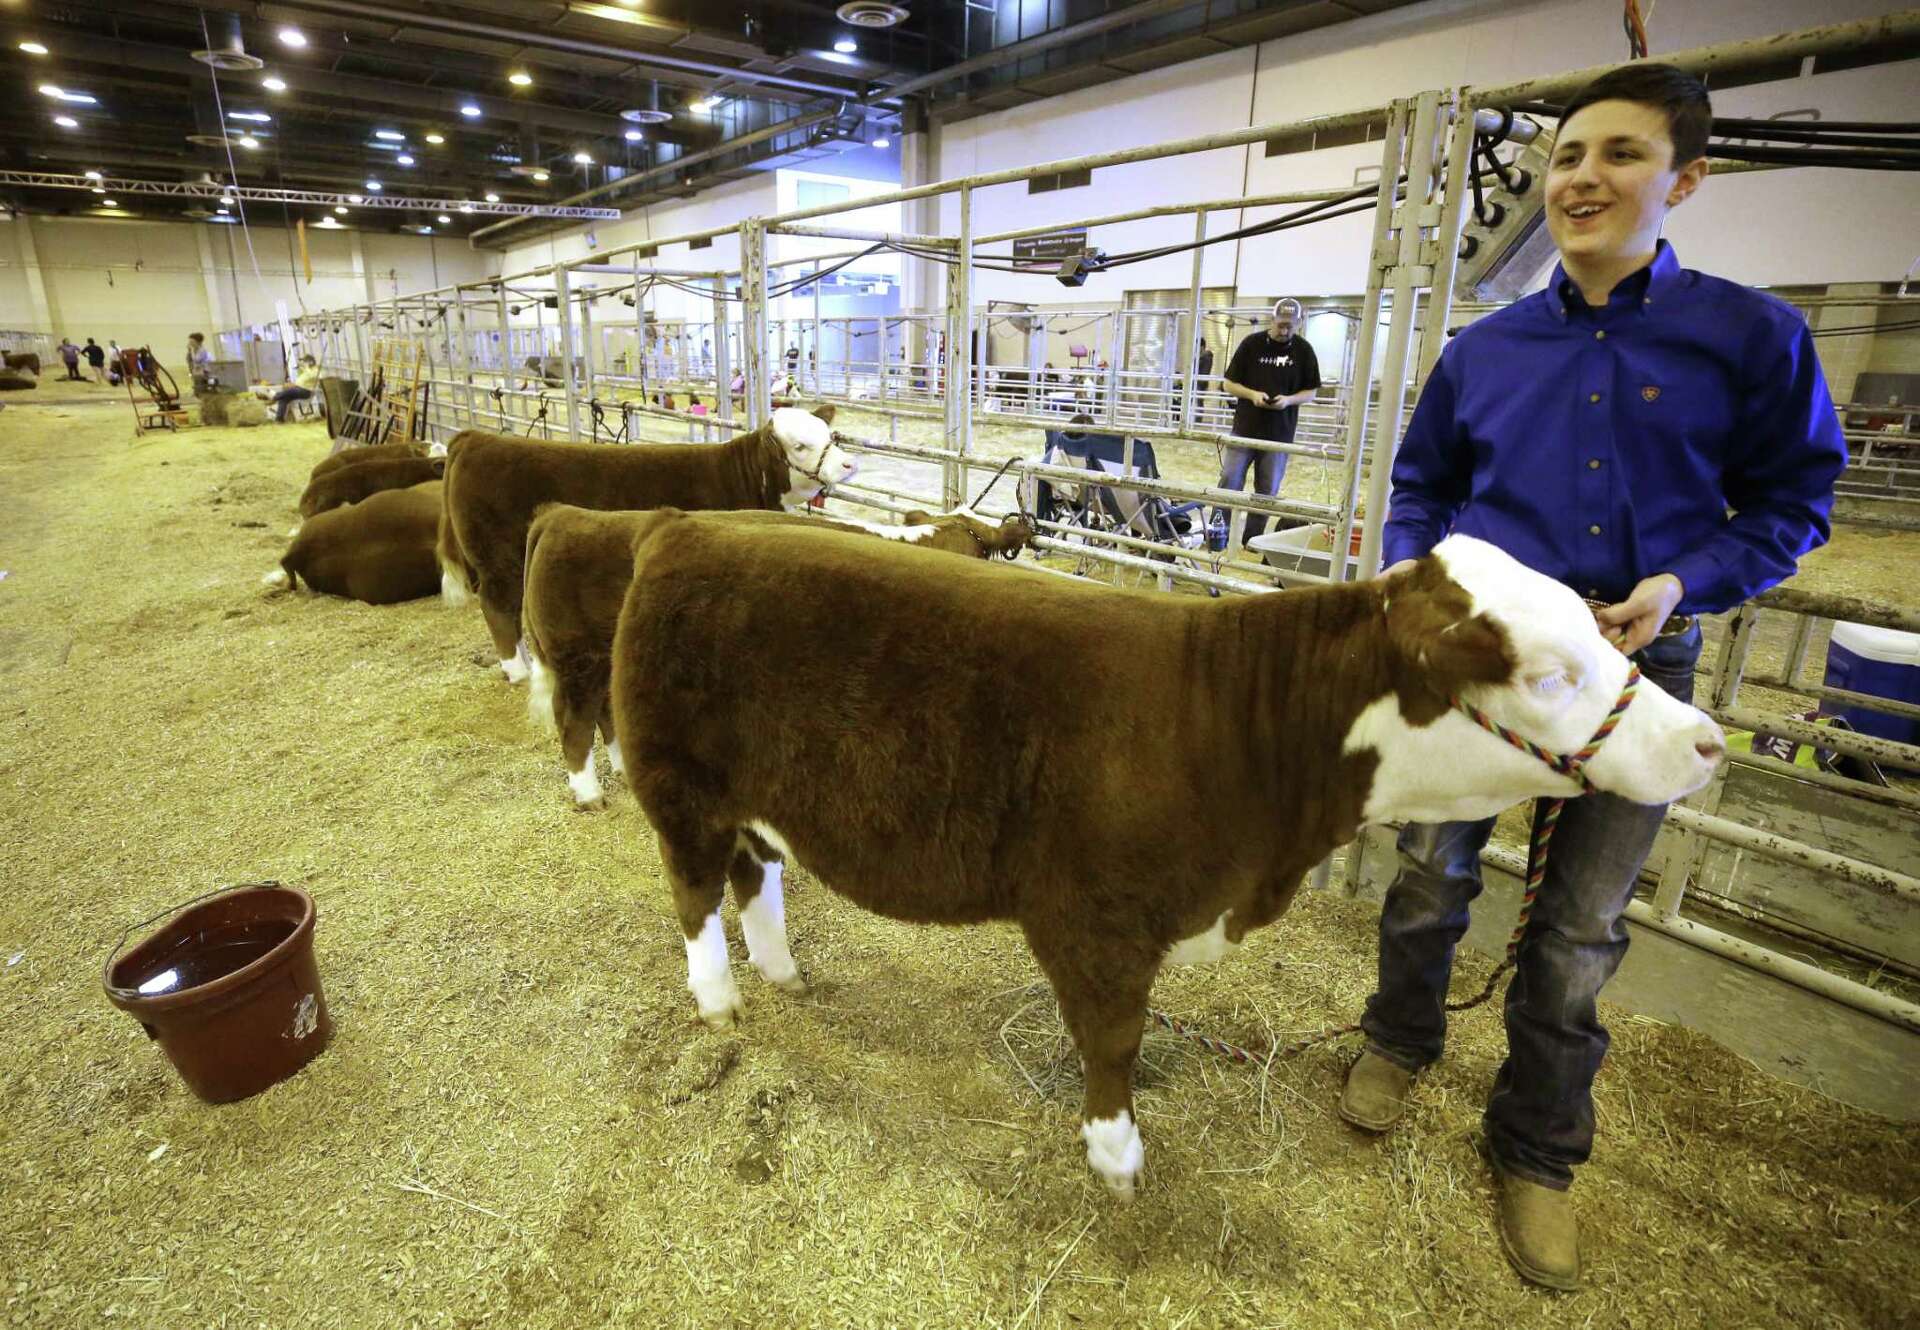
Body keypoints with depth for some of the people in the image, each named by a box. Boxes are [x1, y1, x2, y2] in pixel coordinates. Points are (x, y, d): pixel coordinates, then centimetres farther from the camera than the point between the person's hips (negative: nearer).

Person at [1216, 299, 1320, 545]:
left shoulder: (1304, 350, 1)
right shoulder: (1251, 343, -2)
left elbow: (1311, 392, 6)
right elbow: (1228, 383, 1)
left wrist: (1289, 399, -14)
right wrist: (1252, 394, -16)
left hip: (1279, 434, 1)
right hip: (1244, 429, -1)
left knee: (1267, 491, 6)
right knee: (1229, 482, -3)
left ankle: (1253, 540, 16)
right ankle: (1217, 534, 6)